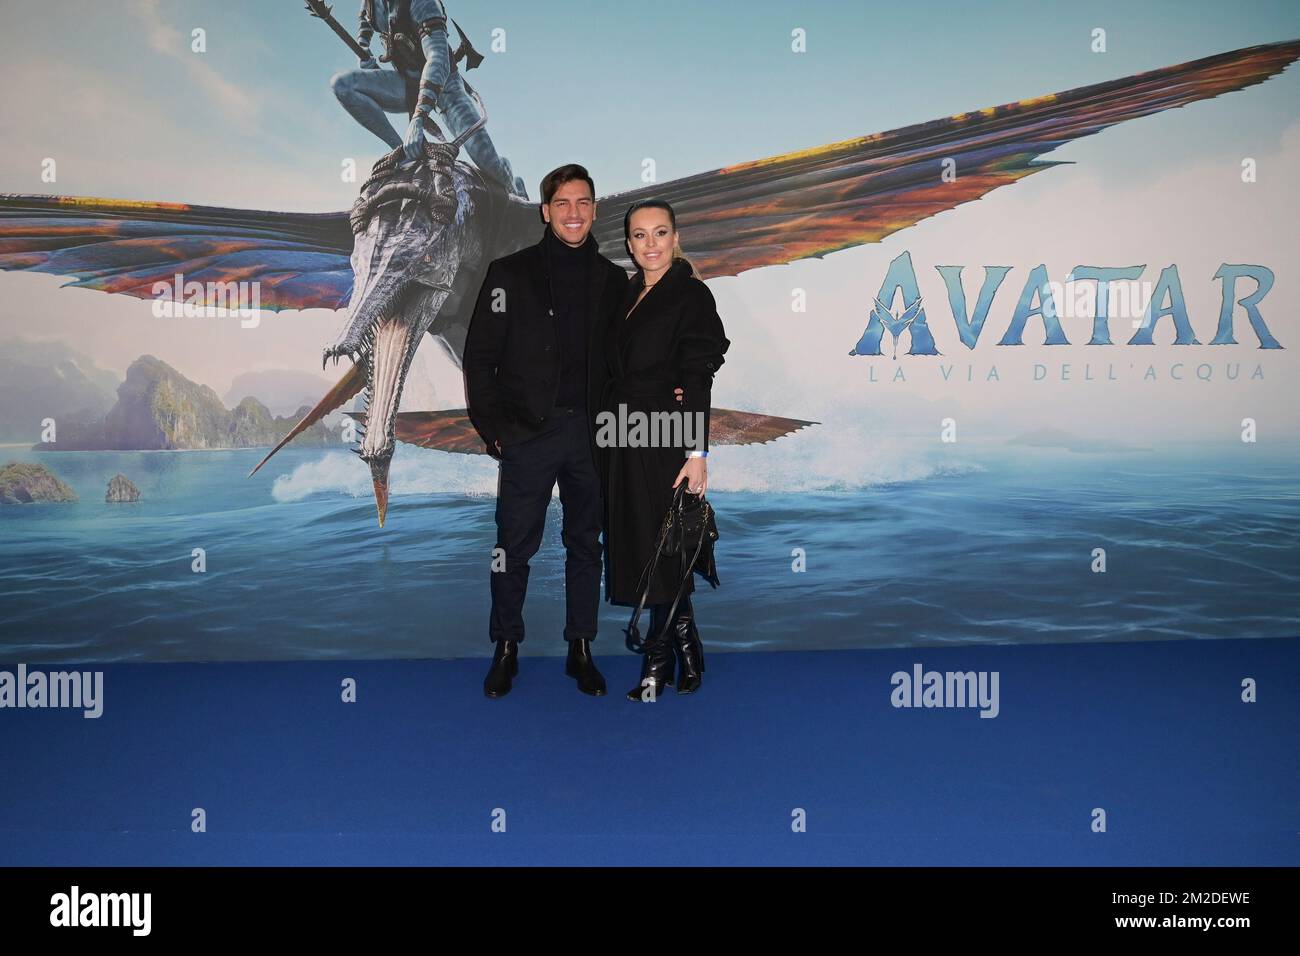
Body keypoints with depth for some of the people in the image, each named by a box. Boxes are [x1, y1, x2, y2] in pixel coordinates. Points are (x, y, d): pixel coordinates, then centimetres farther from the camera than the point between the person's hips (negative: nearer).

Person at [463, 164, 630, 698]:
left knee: (586, 545, 10)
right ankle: (506, 649, 19)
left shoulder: (612, 281, 9)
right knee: (515, 547, 3)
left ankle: (580, 649, 22)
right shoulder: (511, 274, 1)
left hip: (590, 434, 3)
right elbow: (479, 357, 0)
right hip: (528, 434, -2)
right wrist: (493, 428, -6)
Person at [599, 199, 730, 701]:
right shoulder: (628, 295, 15)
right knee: (637, 545, 9)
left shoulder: (691, 294, -5)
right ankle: (686, 654, 24)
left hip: (666, 438, -7)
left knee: (661, 549, -1)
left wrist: (697, 452, -18)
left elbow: (698, 378, -12)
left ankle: (658, 664, 13)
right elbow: (617, 370, 14)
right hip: (624, 439, 7)